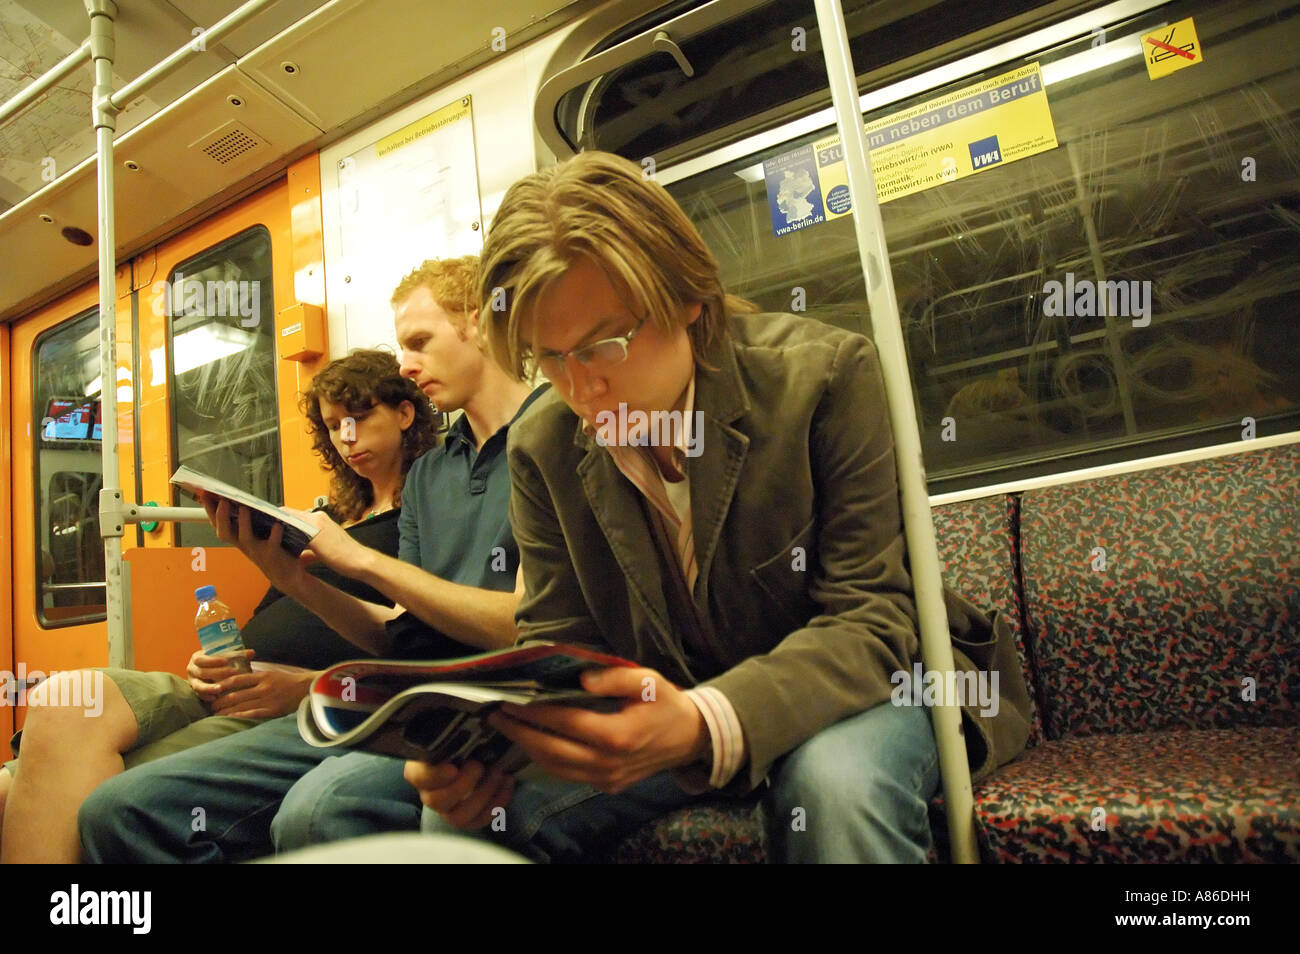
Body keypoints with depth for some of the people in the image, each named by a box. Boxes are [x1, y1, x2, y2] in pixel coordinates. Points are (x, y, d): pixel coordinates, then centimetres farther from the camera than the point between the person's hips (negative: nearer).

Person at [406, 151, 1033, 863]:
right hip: (661, 712, 3)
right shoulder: (541, 450, -6)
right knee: (466, 809, -16)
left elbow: (867, 622, -22)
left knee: (837, 782, -37)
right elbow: (556, 645, -1)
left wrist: (705, 724, -40)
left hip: (847, 694, -2)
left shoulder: (825, 375, -20)